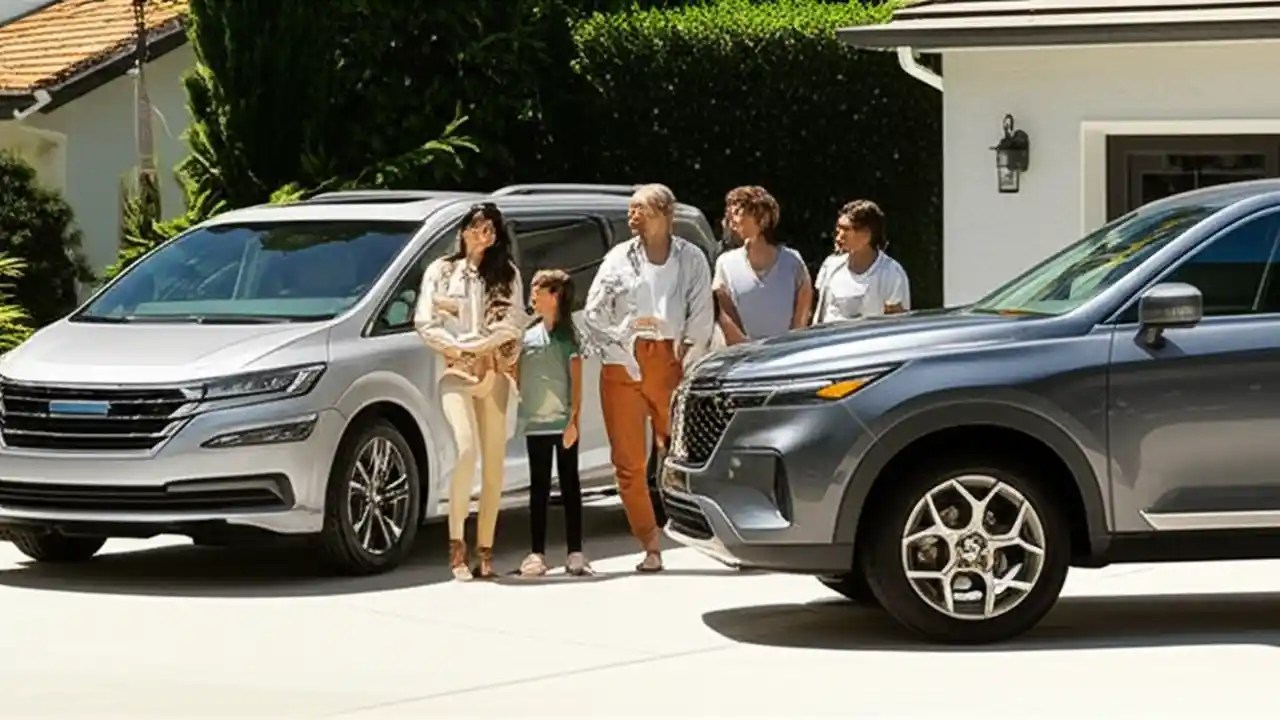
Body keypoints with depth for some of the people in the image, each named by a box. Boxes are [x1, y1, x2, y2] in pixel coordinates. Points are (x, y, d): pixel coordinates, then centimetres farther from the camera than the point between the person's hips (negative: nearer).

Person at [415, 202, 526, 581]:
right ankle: (456, 542, -19)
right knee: (467, 450, -22)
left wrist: (471, 344, -10)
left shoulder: (507, 275, 12)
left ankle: (485, 549, 1)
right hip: (456, 370, -2)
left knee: (493, 460, -2)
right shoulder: (440, 271, 10)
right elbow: (425, 322, 3)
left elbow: (513, 324, 0)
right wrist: (457, 350, -8)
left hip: (494, 372, 2)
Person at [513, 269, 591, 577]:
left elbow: (576, 379, -6)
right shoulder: (528, 335, 9)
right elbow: (518, 375, 14)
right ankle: (537, 553, 8)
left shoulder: (567, 334, -3)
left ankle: (575, 554, 4)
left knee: (569, 486, 2)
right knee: (539, 488, 6)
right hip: (536, 423, 4)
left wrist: (573, 419, -13)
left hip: (563, 422, -4)